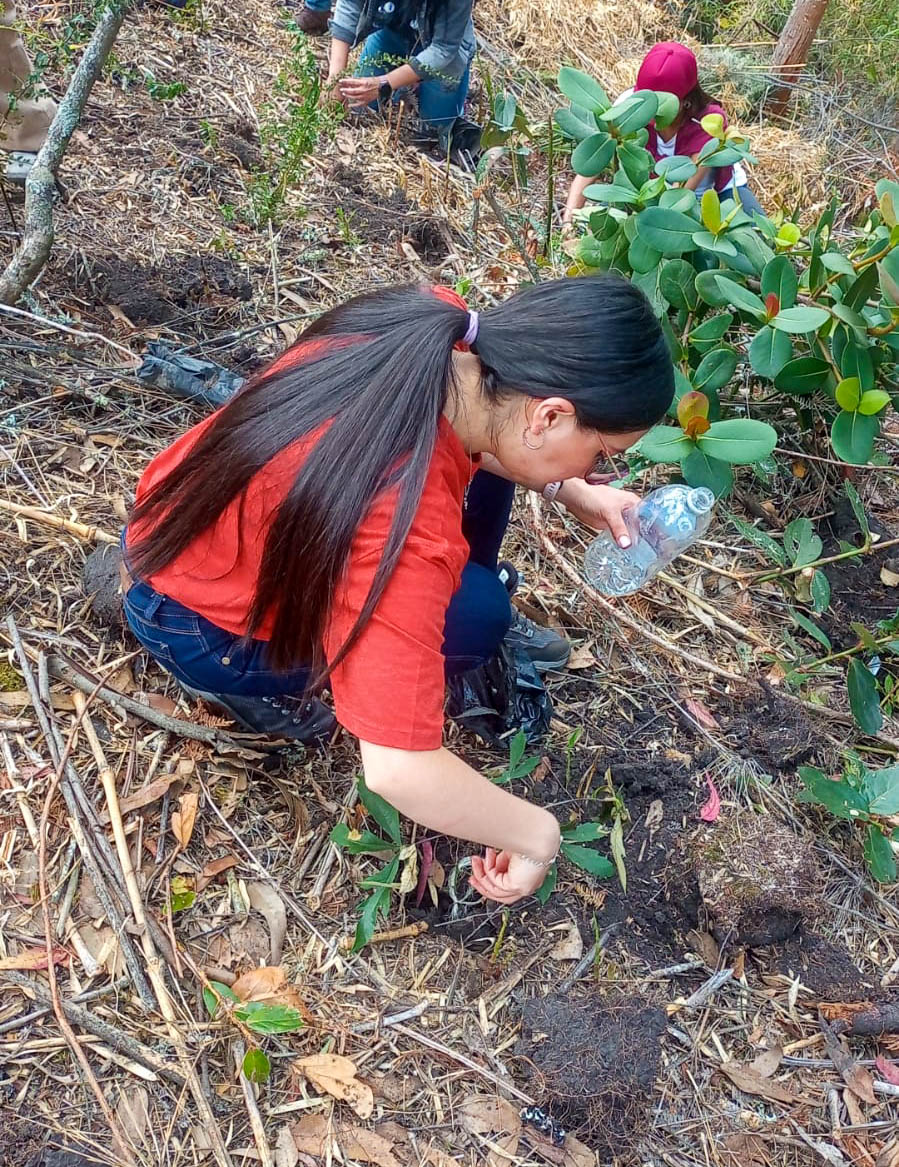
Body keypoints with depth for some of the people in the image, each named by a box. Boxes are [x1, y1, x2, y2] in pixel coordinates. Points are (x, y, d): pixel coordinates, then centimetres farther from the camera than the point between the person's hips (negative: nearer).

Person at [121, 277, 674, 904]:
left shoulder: (440, 324, -18)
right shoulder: (410, 530, -41)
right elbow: (399, 769, -38)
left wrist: (574, 492, -3)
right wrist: (537, 833, -21)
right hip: (198, 628, -6)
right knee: (474, 612, -19)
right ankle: (257, 679, 0)